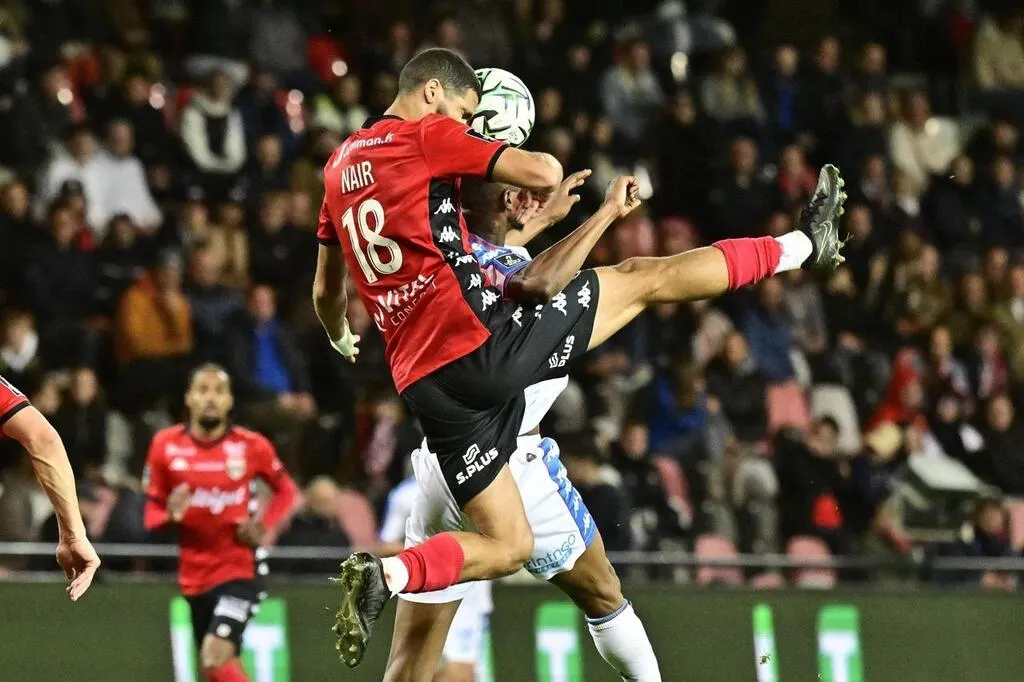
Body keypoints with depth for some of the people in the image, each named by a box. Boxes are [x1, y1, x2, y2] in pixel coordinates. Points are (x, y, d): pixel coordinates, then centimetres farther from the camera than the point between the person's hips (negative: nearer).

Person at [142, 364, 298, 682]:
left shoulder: (252, 446, -7)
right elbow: (151, 511, 5)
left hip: (240, 568, -4)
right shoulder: (166, 444, -3)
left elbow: (286, 491, 10)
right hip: (194, 574, 4)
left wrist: (264, 526, -8)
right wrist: (170, 515, -19)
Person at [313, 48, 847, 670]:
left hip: (425, 384, 7)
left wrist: (342, 342, 52)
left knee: (507, 547, 11)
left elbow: (327, 295, 30)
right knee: (643, 278, 9)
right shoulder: (425, 135, -3)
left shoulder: (339, 168, 20)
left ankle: (382, 575, -12)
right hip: (485, 344, -7)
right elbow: (545, 173, -12)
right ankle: (804, 244, 19)